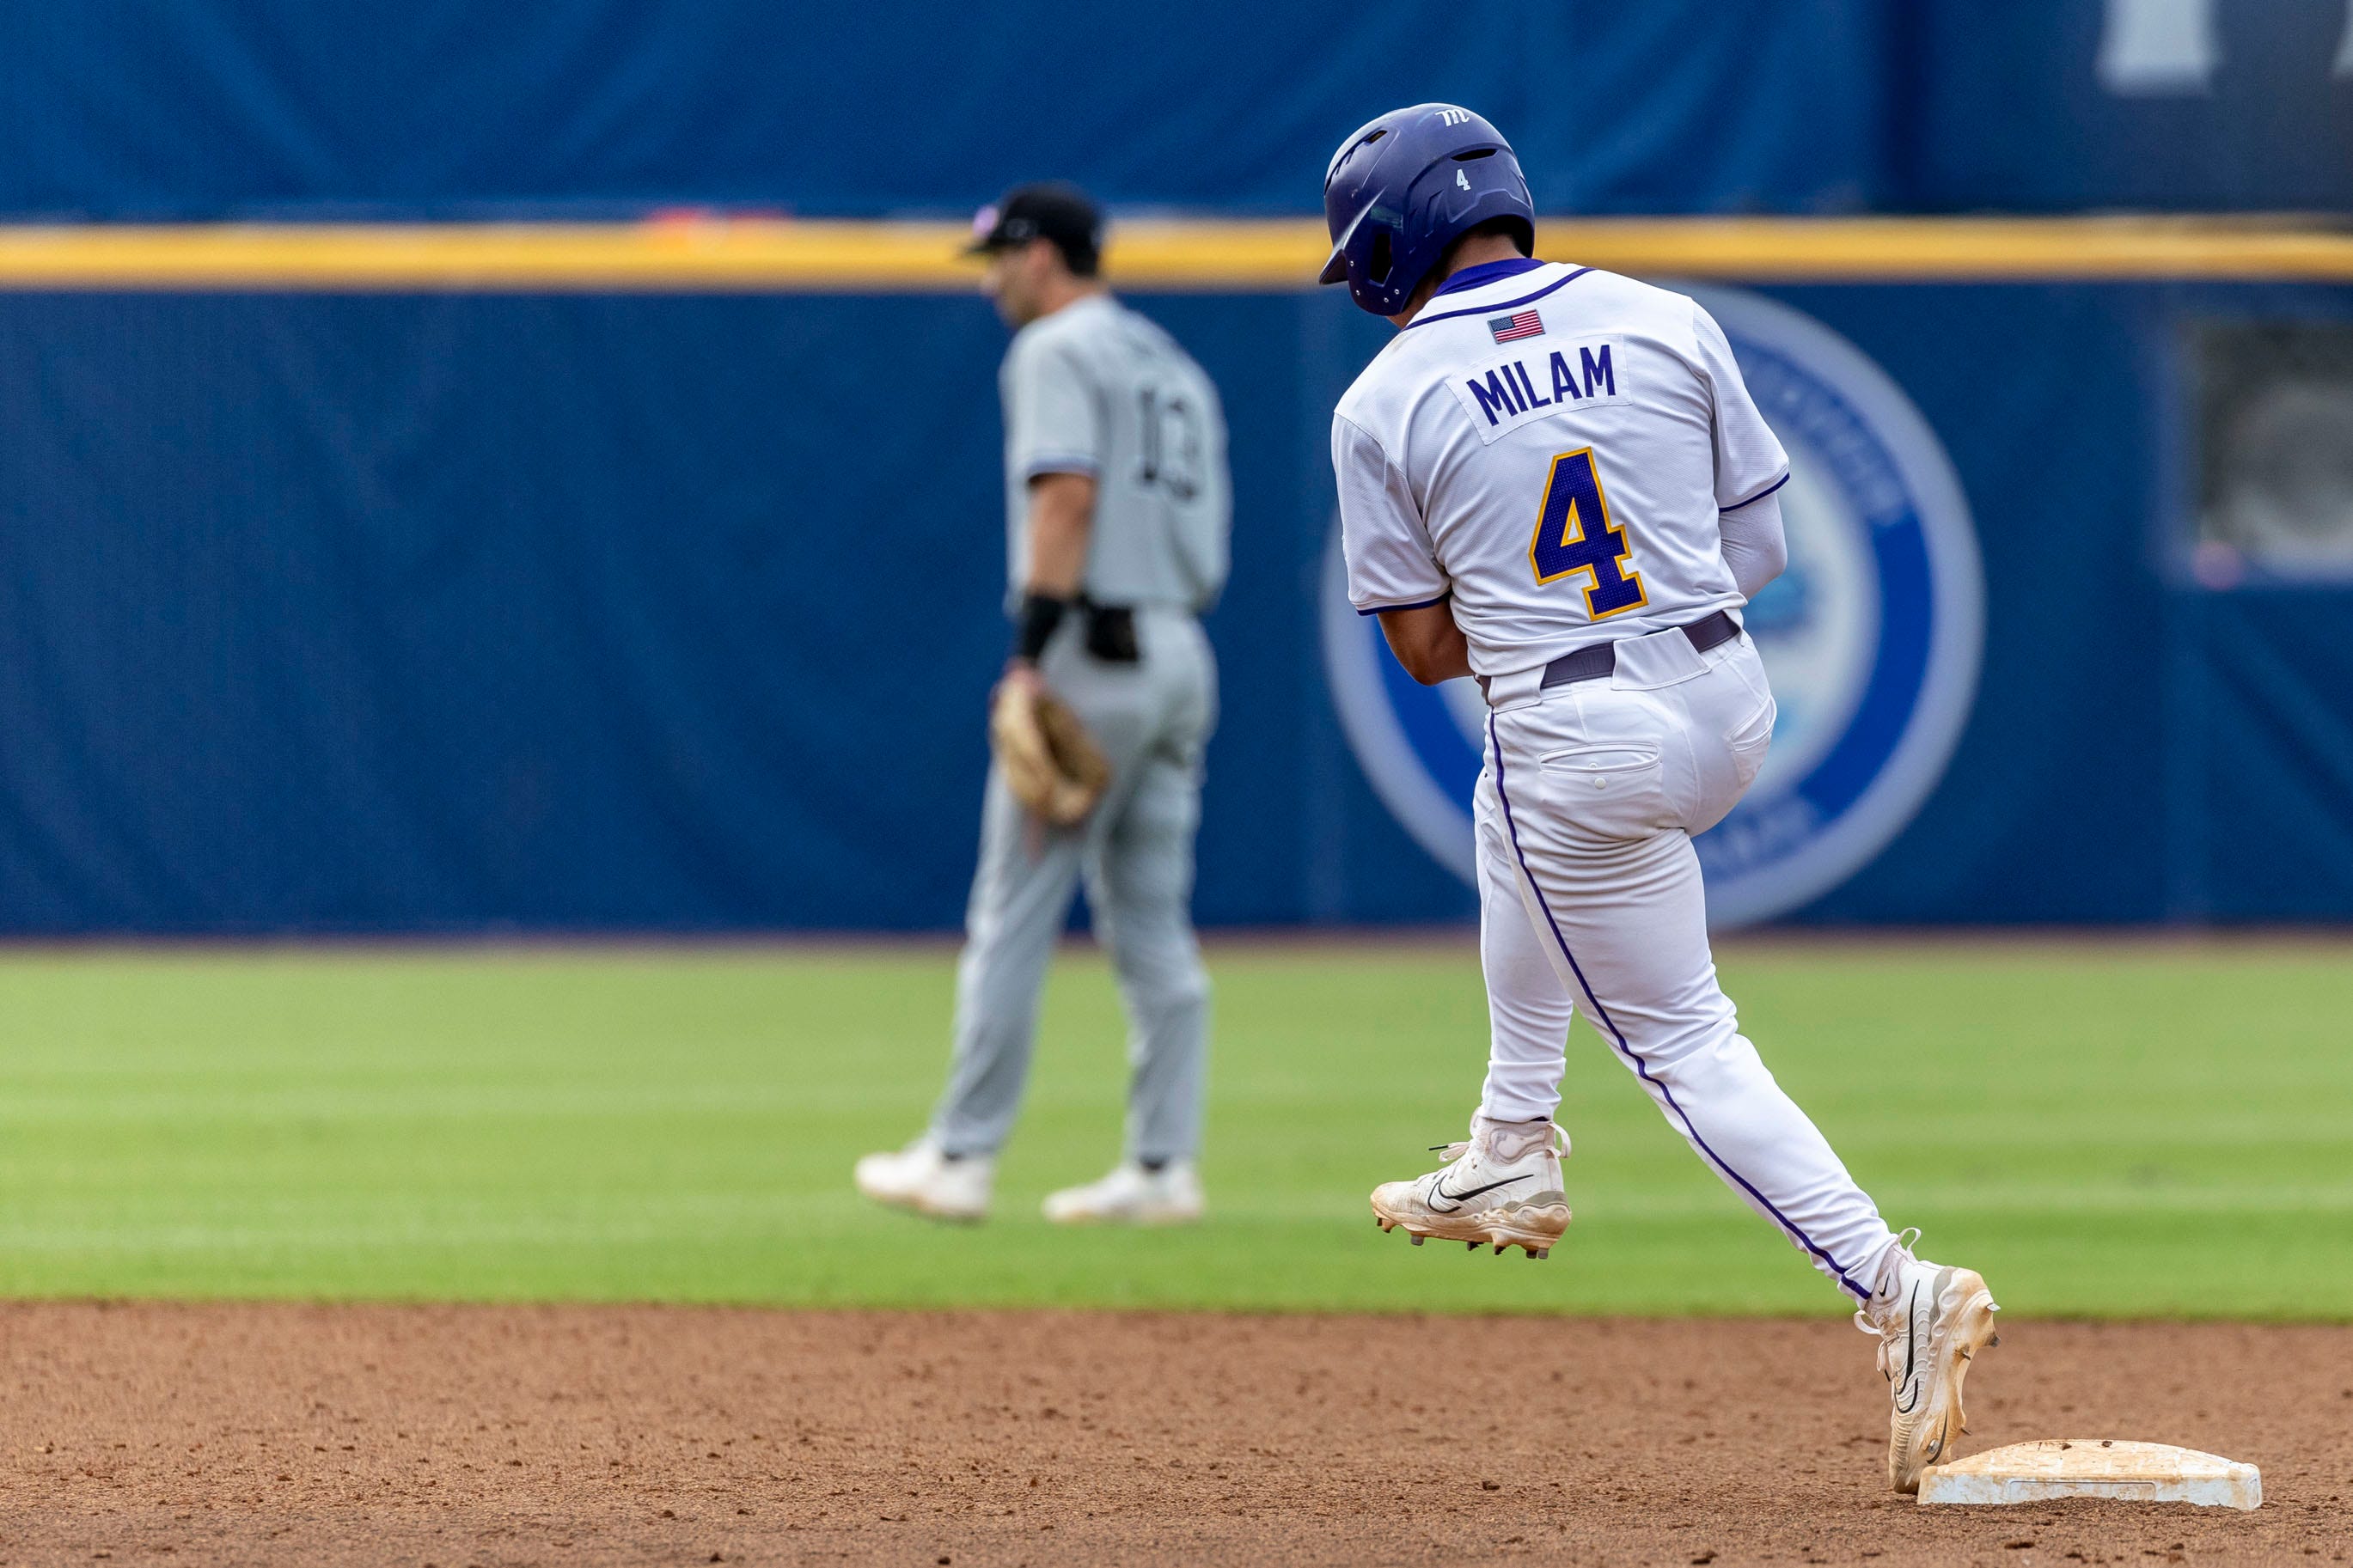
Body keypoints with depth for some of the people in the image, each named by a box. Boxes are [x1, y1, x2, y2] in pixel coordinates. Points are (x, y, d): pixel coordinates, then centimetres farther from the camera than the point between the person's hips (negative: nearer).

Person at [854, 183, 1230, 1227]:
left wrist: (1031, 653, -22)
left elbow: (1067, 498, -18)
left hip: (1094, 656, -8)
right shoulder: (1172, 364, 22)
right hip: (1181, 657, 8)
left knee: (1014, 913, -4)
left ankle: (960, 1159, -2)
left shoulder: (1057, 351, -5)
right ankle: (1163, 1168, 3)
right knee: (1153, 926, 7)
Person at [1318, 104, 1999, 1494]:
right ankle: (1514, 1161, 40)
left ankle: (1896, 1287, -11)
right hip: (1732, 702, 5)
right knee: (1512, 816, 35)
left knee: (1685, 1044, 6)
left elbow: (1426, 648, -1)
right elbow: (1761, 546, 6)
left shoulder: (1385, 404, -5)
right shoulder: (1665, 323, 2)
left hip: (1583, 747, -5)